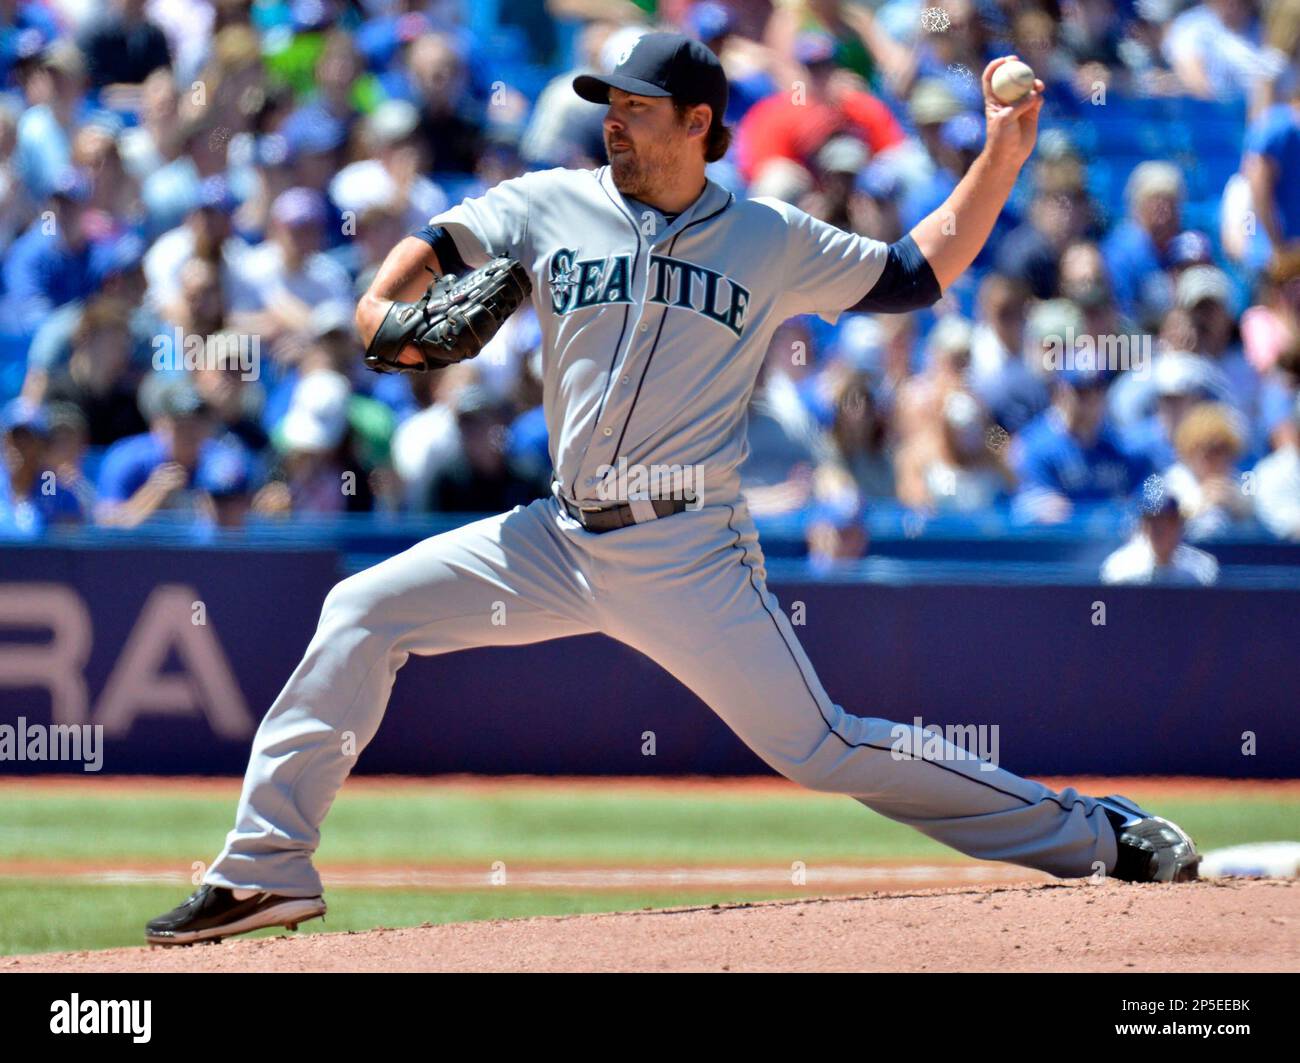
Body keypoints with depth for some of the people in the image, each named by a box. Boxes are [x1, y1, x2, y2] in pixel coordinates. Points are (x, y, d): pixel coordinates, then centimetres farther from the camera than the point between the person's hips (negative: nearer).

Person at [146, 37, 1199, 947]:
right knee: (363, 612, -7)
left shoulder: (773, 241, 3)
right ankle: (265, 869, -2)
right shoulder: (551, 207, 6)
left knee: (821, 749, -10)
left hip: (692, 559, -3)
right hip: (562, 540, 3)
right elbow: (434, 247, 8)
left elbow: (920, 272, 11)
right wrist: (385, 314, -14)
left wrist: (1002, 159, 0)